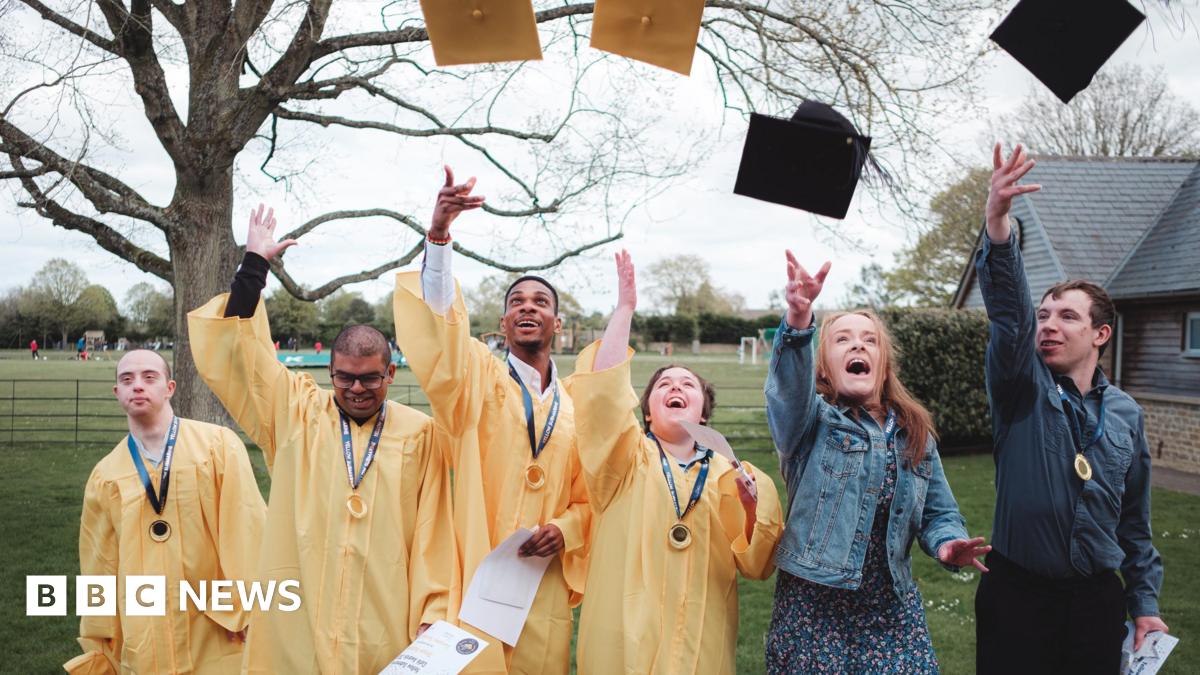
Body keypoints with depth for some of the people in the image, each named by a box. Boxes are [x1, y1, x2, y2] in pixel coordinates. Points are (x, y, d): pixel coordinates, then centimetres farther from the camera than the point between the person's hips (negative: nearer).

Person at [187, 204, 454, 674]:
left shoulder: (419, 433, 1)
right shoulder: (296, 412, 4)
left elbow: (432, 532, 1)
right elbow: (238, 354, -1)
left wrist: (433, 614, -3)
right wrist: (255, 264, -5)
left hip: (385, 629, -1)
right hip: (298, 627, 1)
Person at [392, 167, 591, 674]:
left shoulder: (576, 405, 9)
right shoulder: (478, 380, 1)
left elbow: (590, 497, 13)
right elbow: (439, 330, -18)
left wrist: (565, 530, -9)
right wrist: (439, 234, -30)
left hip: (545, 585, 3)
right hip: (477, 576, -3)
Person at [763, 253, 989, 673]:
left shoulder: (916, 435, 10)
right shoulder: (811, 421, -3)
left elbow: (938, 513, 13)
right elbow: (788, 386, -26)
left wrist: (948, 543, -11)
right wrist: (798, 320, -44)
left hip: (892, 608, 3)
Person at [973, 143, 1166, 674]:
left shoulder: (1126, 413, 5)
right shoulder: (1022, 386, -5)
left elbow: (1134, 520, 12)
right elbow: (1008, 312, -24)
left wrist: (1144, 602, 10)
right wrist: (998, 226, -39)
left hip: (1097, 599, 3)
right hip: (1017, 592, -3)